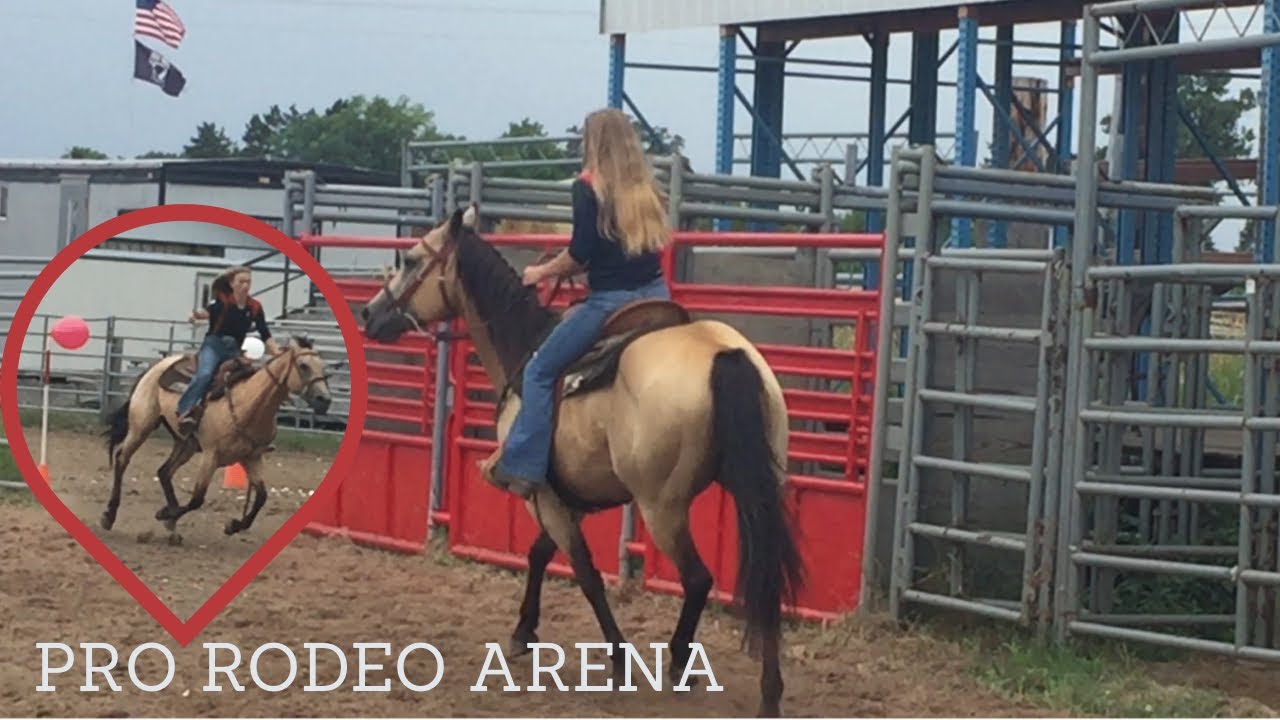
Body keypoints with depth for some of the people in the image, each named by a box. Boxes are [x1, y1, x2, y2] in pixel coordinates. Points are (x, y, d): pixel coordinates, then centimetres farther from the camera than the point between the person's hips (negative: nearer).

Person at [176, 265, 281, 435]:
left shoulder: (255, 307, 5)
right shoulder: (223, 301, -1)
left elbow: (265, 334, 4)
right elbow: (209, 310, -14)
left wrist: (277, 353, -9)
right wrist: (197, 315, -38)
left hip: (234, 351, 4)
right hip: (214, 344, -4)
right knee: (205, 374, -30)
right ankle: (184, 411, -34)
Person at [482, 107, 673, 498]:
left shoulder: (589, 186, -5)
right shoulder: (646, 189, 14)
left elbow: (581, 254, -11)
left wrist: (543, 272, 6)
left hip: (610, 301, -6)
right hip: (656, 297, 6)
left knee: (540, 371, 5)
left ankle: (521, 466, 0)